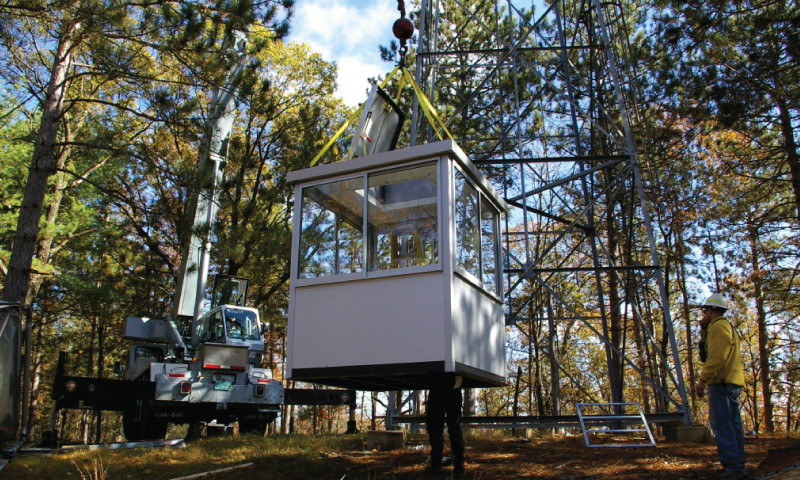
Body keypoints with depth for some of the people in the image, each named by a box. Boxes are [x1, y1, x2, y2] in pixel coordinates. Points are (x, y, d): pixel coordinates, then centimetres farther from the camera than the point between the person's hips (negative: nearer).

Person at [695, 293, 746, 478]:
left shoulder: (718, 326, -11)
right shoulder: (727, 326, 22)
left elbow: (717, 356, -21)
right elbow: (710, 347, 24)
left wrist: (703, 380, -22)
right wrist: (704, 330, 15)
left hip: (722, 382, -11)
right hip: (732, 382, 11)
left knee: (721, 425, -10)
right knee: (733, 425, 12)